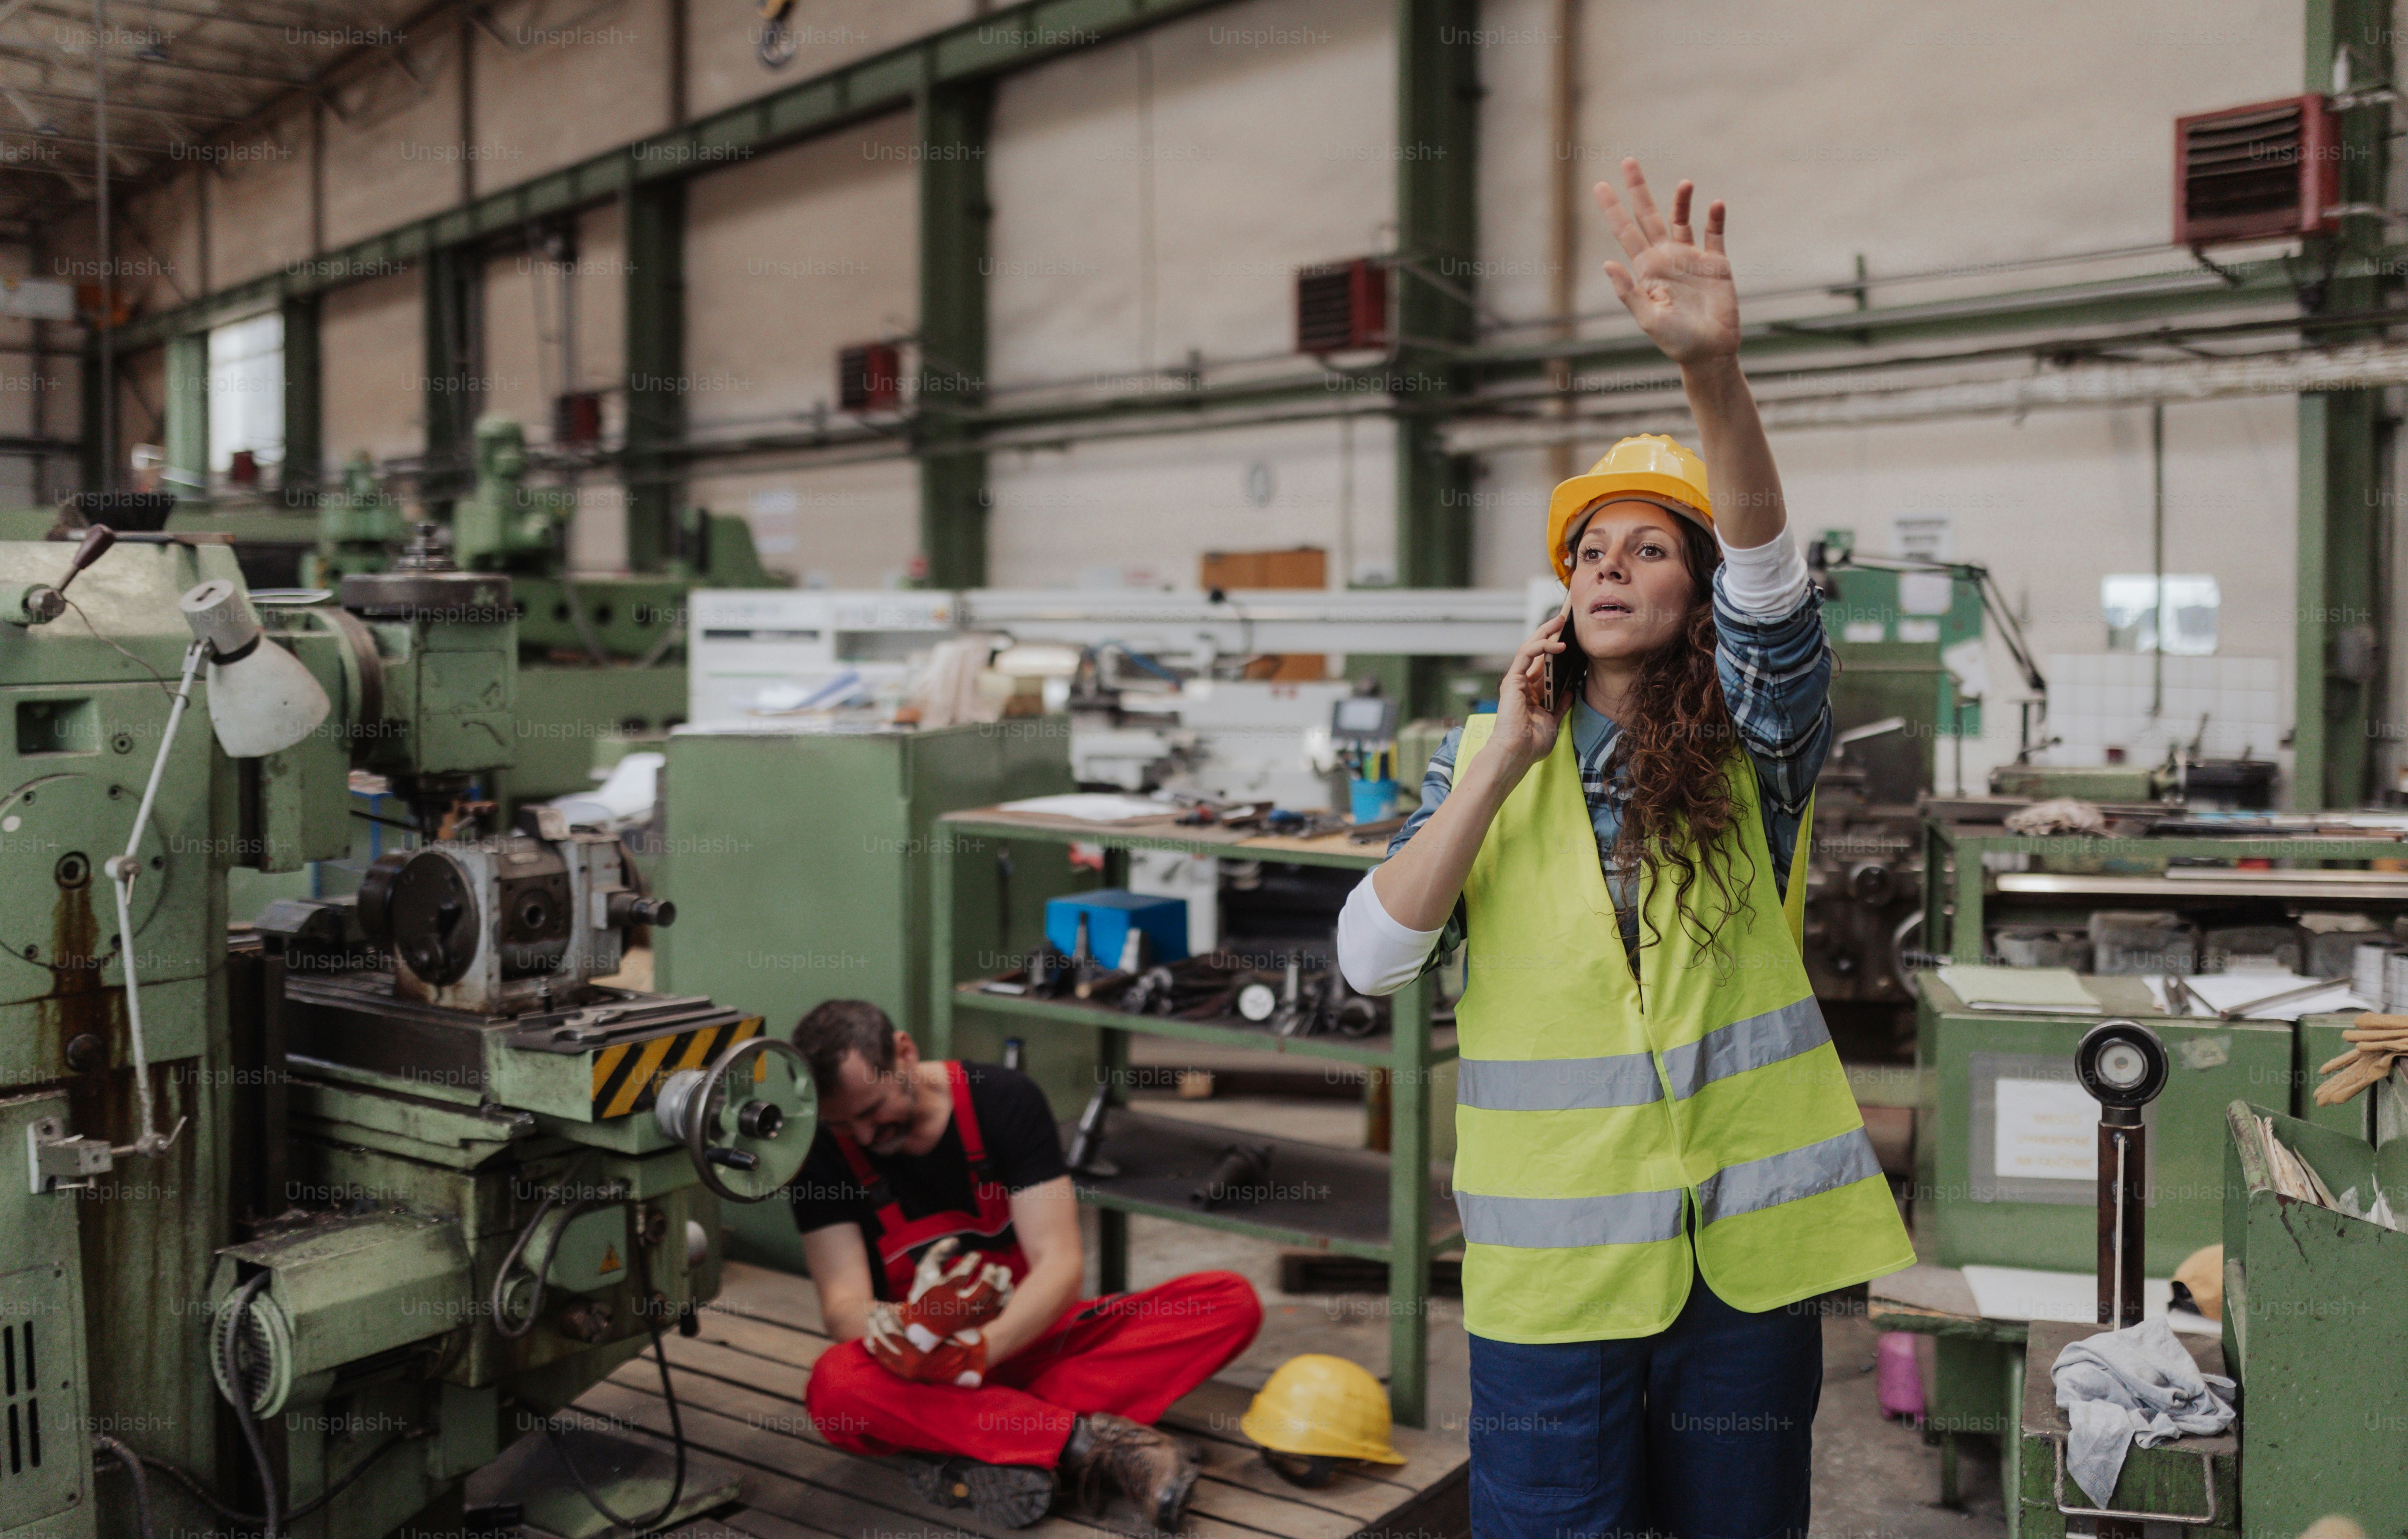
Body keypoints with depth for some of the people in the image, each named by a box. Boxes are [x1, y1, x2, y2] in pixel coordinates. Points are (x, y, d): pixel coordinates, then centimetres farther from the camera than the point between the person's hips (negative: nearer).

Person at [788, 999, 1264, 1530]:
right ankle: (1087, 1440, -36)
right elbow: (843, 1306, -17)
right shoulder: (823, 1152, -9)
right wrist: (902, 1326, -42)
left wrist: (983, 1347, -36)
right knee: (835, 1386, -37)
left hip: (1026, 1339, 1)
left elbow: (1061, 1265, -18)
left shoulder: (1004, 1100, -10)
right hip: (926, 1374, -1)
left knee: (1232, 1301, -20)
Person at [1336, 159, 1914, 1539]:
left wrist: (1715, 367, -38)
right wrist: (1502, 765, -11)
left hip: (1744, 1259, 0)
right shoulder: (1483, 757, 5)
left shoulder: (1757, 746, 0)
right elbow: (1372, 960, -5)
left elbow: (1771, 576, -21)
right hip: (1550, 1269, 1)